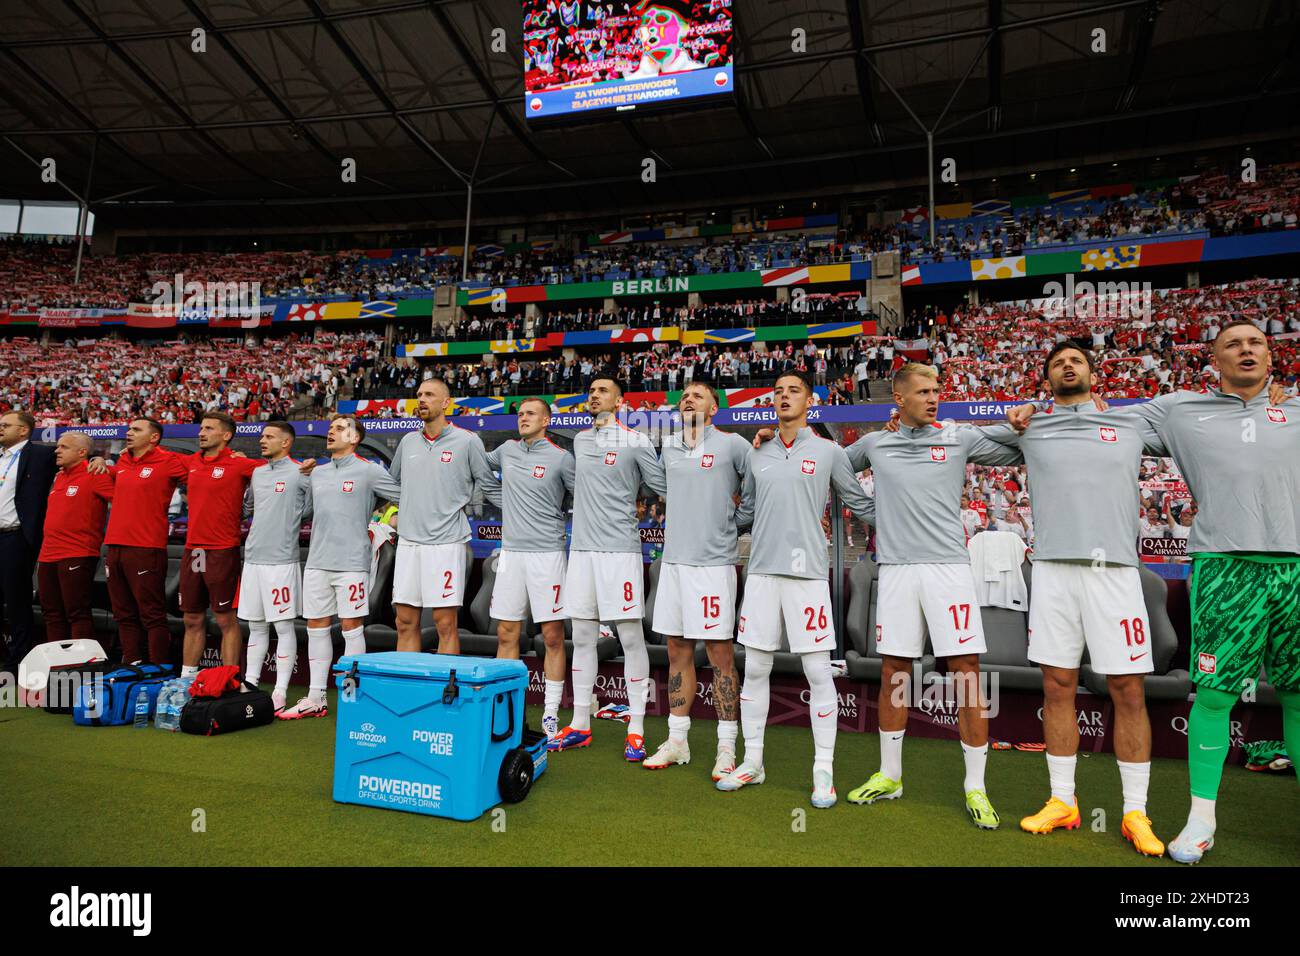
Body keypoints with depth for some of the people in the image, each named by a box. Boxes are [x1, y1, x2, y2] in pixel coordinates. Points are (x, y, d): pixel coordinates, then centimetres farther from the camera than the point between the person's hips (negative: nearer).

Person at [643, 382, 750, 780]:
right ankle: (677, 741, 23)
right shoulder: (666, 447, 12)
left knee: (720, 654, 0)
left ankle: (727, 748, 11)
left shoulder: (731, 444, -4)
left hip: (713, 563, -5)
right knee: (678, 653, 12)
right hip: (673, 561, 6)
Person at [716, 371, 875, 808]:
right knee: (755, 670, 9)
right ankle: (752, 762, 23)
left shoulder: (828, 452, 3)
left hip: (807, 573, -3)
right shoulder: (758, 455, 13)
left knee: (818, 673, 0)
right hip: (761, 571, 4)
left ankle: (824, 771, 13)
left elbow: (861, 505, 9)